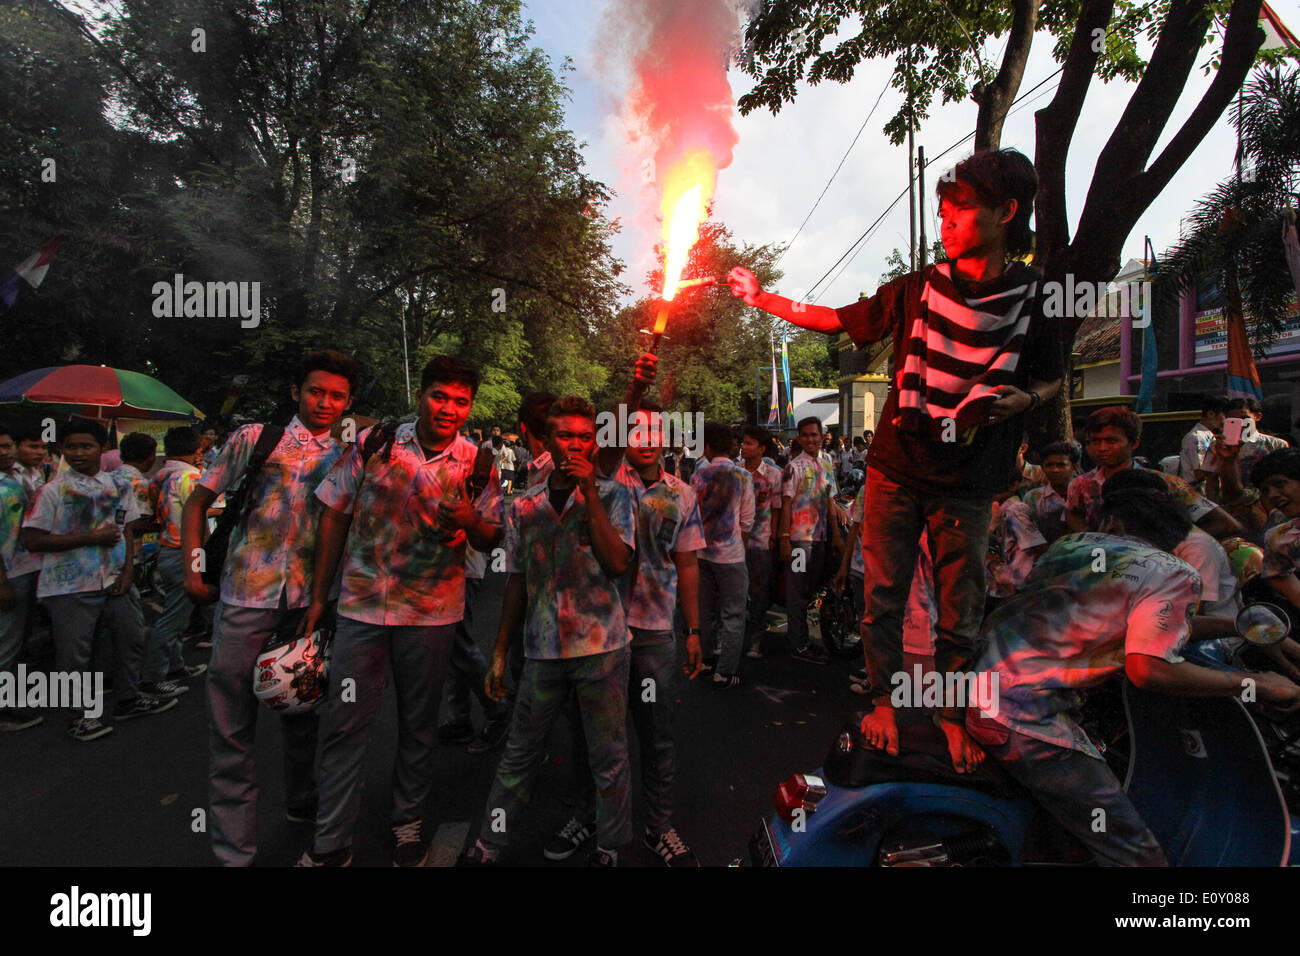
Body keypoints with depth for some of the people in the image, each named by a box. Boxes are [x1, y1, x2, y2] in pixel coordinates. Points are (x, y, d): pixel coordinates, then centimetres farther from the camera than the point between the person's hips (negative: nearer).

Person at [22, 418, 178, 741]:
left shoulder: (120, 485, 6)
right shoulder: (53, 490, -7)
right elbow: (32, 540, -10)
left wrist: (128, 570, 0)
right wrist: (90, 538, -17)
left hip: (113, 581, 5)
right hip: (69, 587, -4)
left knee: (132, 637, 13)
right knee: (74, 654, 4)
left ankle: (128, 699, 32)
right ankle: (80, 715, 22)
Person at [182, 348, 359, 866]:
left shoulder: (345, 458, 7)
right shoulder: (255, 439, 3)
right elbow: (198, 502, 7)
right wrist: (193, 570, -2)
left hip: (308, 601, 2)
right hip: (246, 595, -1)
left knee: (302, 711, 16)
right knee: (231, 722, 4)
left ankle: (302, 804, 38)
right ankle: (234, 846, 19)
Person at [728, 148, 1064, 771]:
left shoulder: (1035, 299, 2)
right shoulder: (917, 289, 3)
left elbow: (1052, 380, 13)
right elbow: (837, 320, 9)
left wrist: (1021, 399, -10)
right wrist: (761, 298, 6)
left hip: (968, 482, 0)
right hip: (896, 468, 1)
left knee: (961, 612, 8)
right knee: (884, 596, 8)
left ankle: (951, 714, 31)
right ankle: (884, 700, 28)